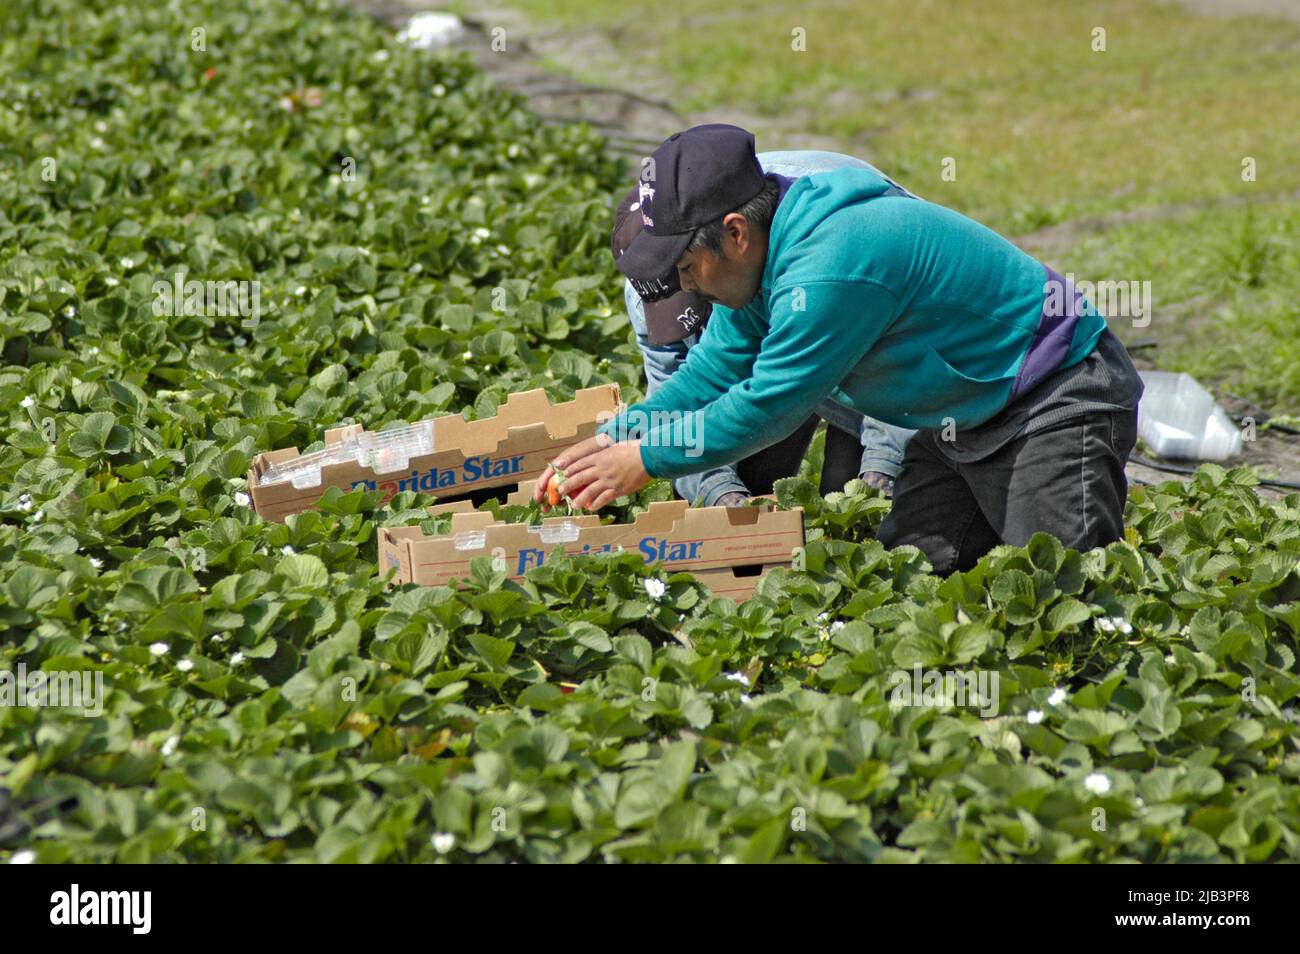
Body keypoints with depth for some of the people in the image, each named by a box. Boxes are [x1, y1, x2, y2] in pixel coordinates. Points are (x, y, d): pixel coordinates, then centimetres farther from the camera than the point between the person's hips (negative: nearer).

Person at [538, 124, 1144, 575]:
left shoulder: (832, 265, -31)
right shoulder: (762, 260, -1)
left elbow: (765, 407, -26)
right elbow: (709, 377, 5)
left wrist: (645, 460, -19)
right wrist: (610, 439, -8)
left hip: (1059, 402, -9)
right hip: (963, 418, 9)